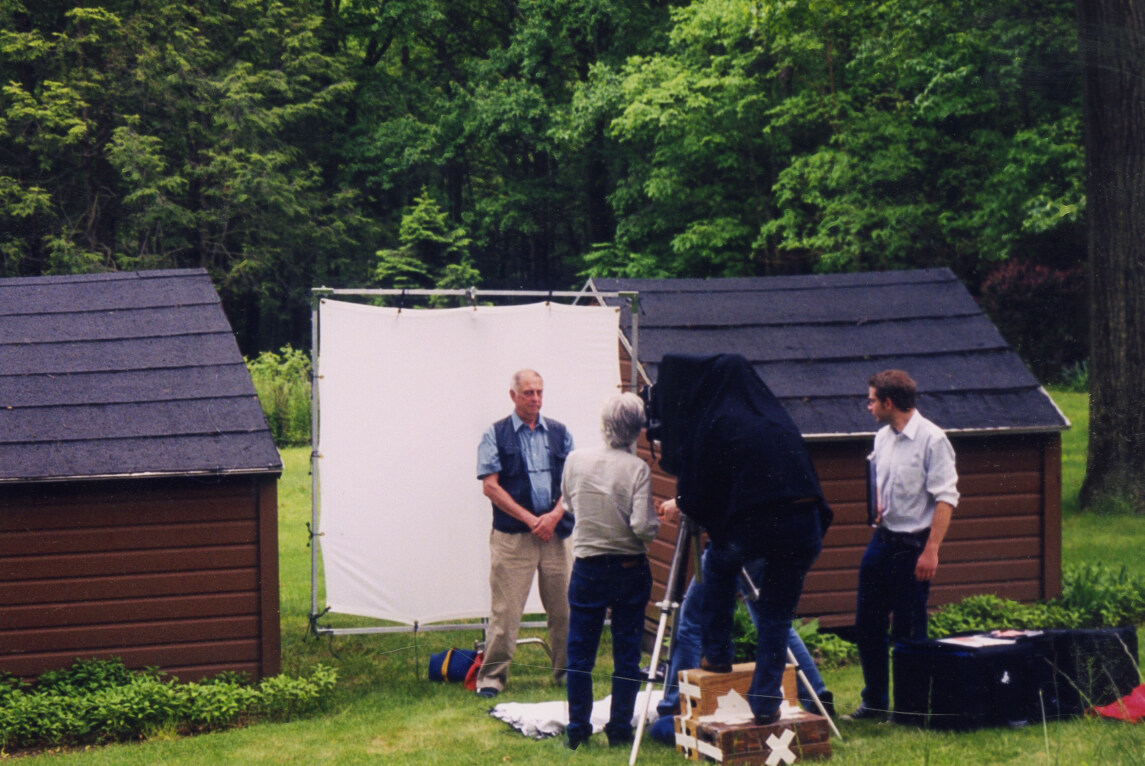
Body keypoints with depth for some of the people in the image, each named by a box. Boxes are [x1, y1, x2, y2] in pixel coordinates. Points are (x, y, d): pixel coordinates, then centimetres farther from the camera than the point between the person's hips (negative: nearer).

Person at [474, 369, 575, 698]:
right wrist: (530, 519, -10)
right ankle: (492, 675, 2)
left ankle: (566, 670, 17)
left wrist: (555, 515, -8)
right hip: (512, 535, -3)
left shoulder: (559, 433, 13)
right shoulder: (496, 435, 3)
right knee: (505, 608, -5)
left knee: (563, 606, 5)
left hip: (555, 532, 3)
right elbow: (491, 486, -4)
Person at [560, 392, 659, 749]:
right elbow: (643, 526, -18)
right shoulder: (637, 469, -14)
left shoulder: (576, 461, -5)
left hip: (587, 569, 2)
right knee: (627, 654, 8)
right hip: (630, 569, -1)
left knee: (579, 653, 10)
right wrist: (657, 518, 2)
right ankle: (620, 730, 11)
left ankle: (577, 730, 13)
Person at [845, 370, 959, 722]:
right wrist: (876, 502, 8)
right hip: (881, 540, 8)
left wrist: (931, 550, -20)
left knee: (908, 632, -1)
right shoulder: (882, 438, 10)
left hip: (913, 544, -8)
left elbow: (946, 497, -15)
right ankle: (875, 701, 23)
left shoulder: (931, 439, -13)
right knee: (868, 623, 11)